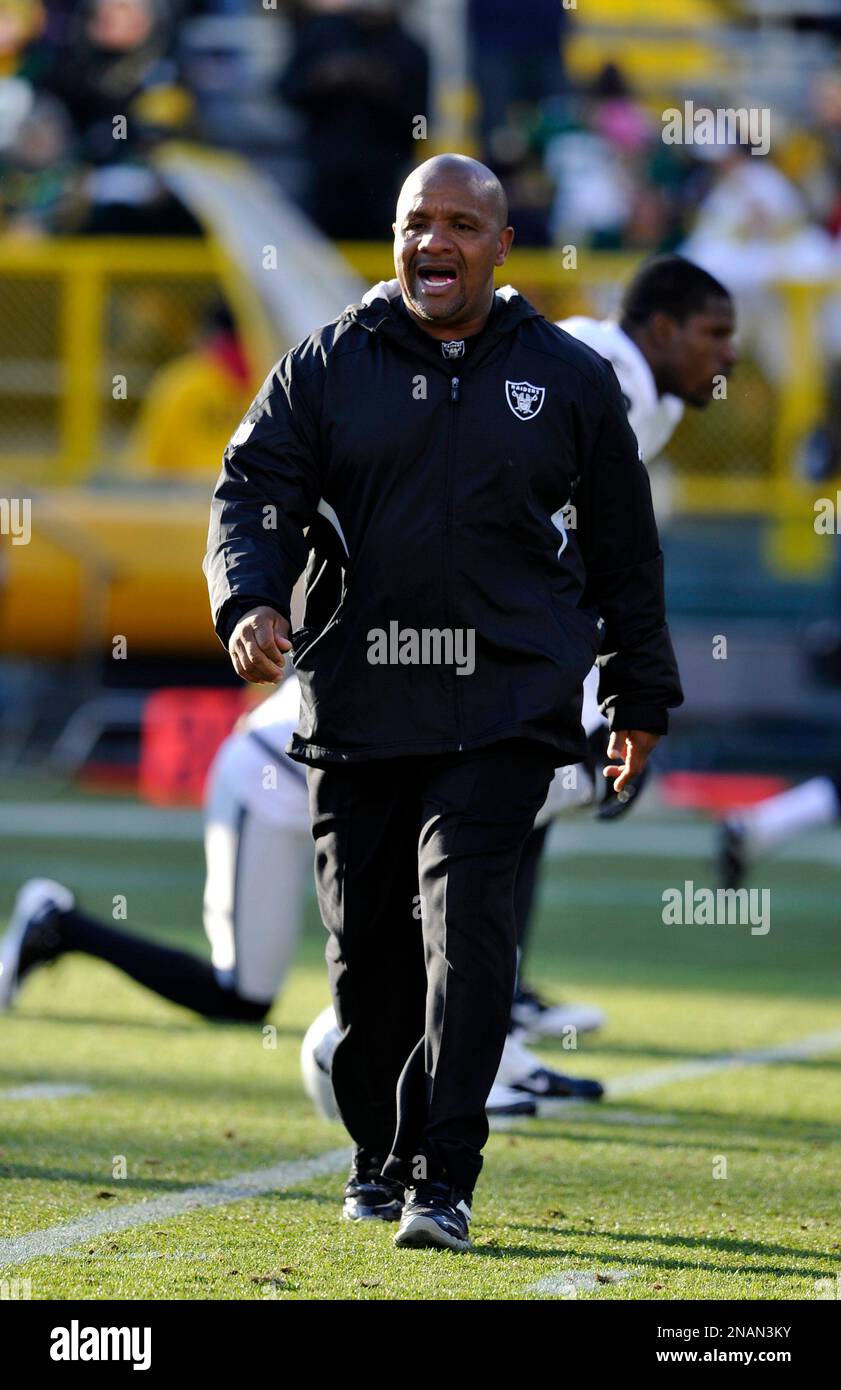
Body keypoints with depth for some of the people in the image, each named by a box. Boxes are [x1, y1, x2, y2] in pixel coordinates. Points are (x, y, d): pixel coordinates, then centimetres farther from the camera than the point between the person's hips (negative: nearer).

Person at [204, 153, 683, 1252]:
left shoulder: (570, 380, 8)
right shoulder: (324, 369, 7)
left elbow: (624, 546, 15)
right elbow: (254, 493, 2)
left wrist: (642, 697, 17)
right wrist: (249, 601, -19)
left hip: (506, 706, -2)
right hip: (355, 699, 2)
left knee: (466, 921, -16)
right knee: (365, 940, 7)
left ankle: (445, 1182, -18)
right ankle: (381, 1158, 27)